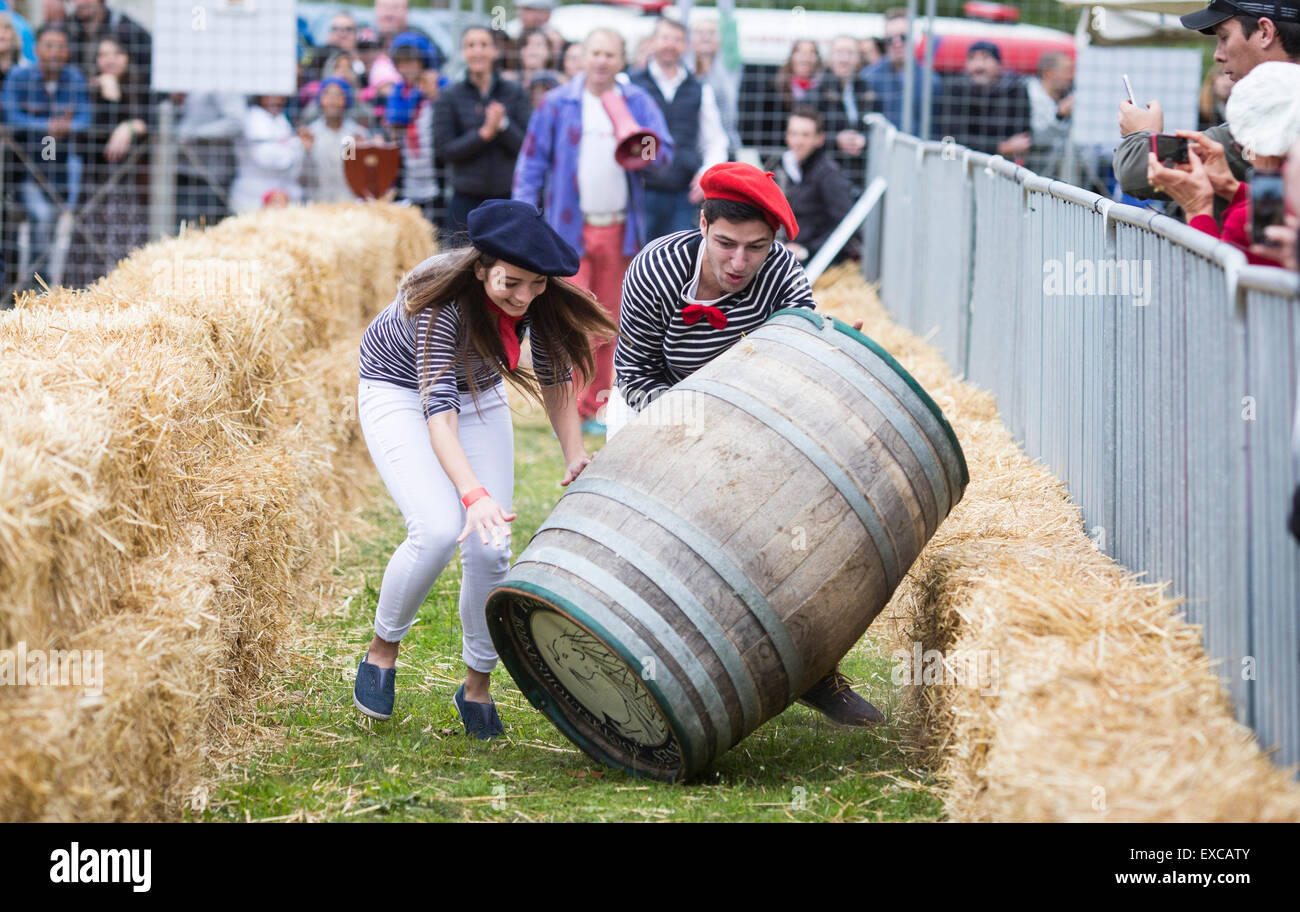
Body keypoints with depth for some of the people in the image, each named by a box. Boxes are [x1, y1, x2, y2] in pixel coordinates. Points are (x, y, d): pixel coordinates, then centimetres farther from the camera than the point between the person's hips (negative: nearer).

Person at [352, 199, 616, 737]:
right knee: (438, 530, -25)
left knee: (490, 548, -10)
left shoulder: (541, 295, -22)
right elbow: (438, 410, -42)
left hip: (478, 393, 4)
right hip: (398, 389, -4)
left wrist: (574, 454, -18)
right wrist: (474, 494, -54)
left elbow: (554, 374, -6)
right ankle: (381, 651, 0)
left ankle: (477, 686, 9)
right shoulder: (442, 300, -37)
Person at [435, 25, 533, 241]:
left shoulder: (516, 93, 5)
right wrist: (484, 133, -16)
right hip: (466, 201, 0)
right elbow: (447, 151, -3)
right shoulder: (450, 97, 4)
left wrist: (503, 125, -18)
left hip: (509, 198, 0)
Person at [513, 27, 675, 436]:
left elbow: (665, 151, 2)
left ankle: (592, 410, 17)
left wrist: (641, 150, -22)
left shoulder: (637, 102, 8)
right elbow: (532, 162, 3)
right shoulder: (557, 104, 1)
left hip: (619, 229, 3)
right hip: (570, 229, -3)